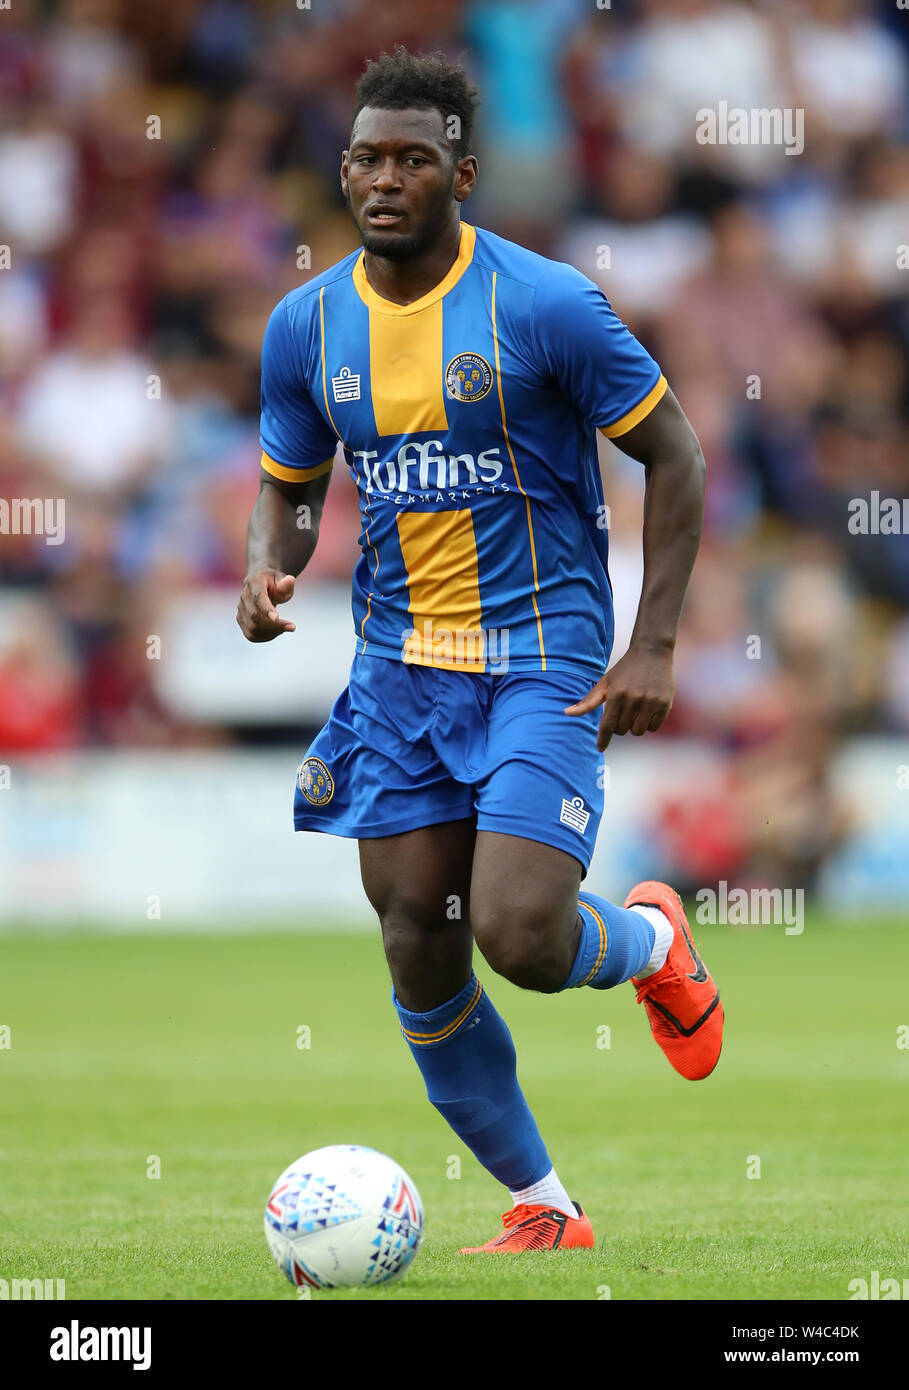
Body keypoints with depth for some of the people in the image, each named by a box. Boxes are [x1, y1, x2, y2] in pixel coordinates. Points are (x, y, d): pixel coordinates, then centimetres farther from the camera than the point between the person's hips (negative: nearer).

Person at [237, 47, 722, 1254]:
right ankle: (544, 1209, 19)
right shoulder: (306, 325, 2)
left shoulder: (543, 304, -12)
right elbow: (289, 488, 16)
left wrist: (654, 648, -11)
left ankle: (653, 942, 18)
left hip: (542, 657, -5)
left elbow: (674, 458, -5)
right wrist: (269, 571, -8)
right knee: (421, 959, 2)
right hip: (397, 662, 5)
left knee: (521, 940, -19)